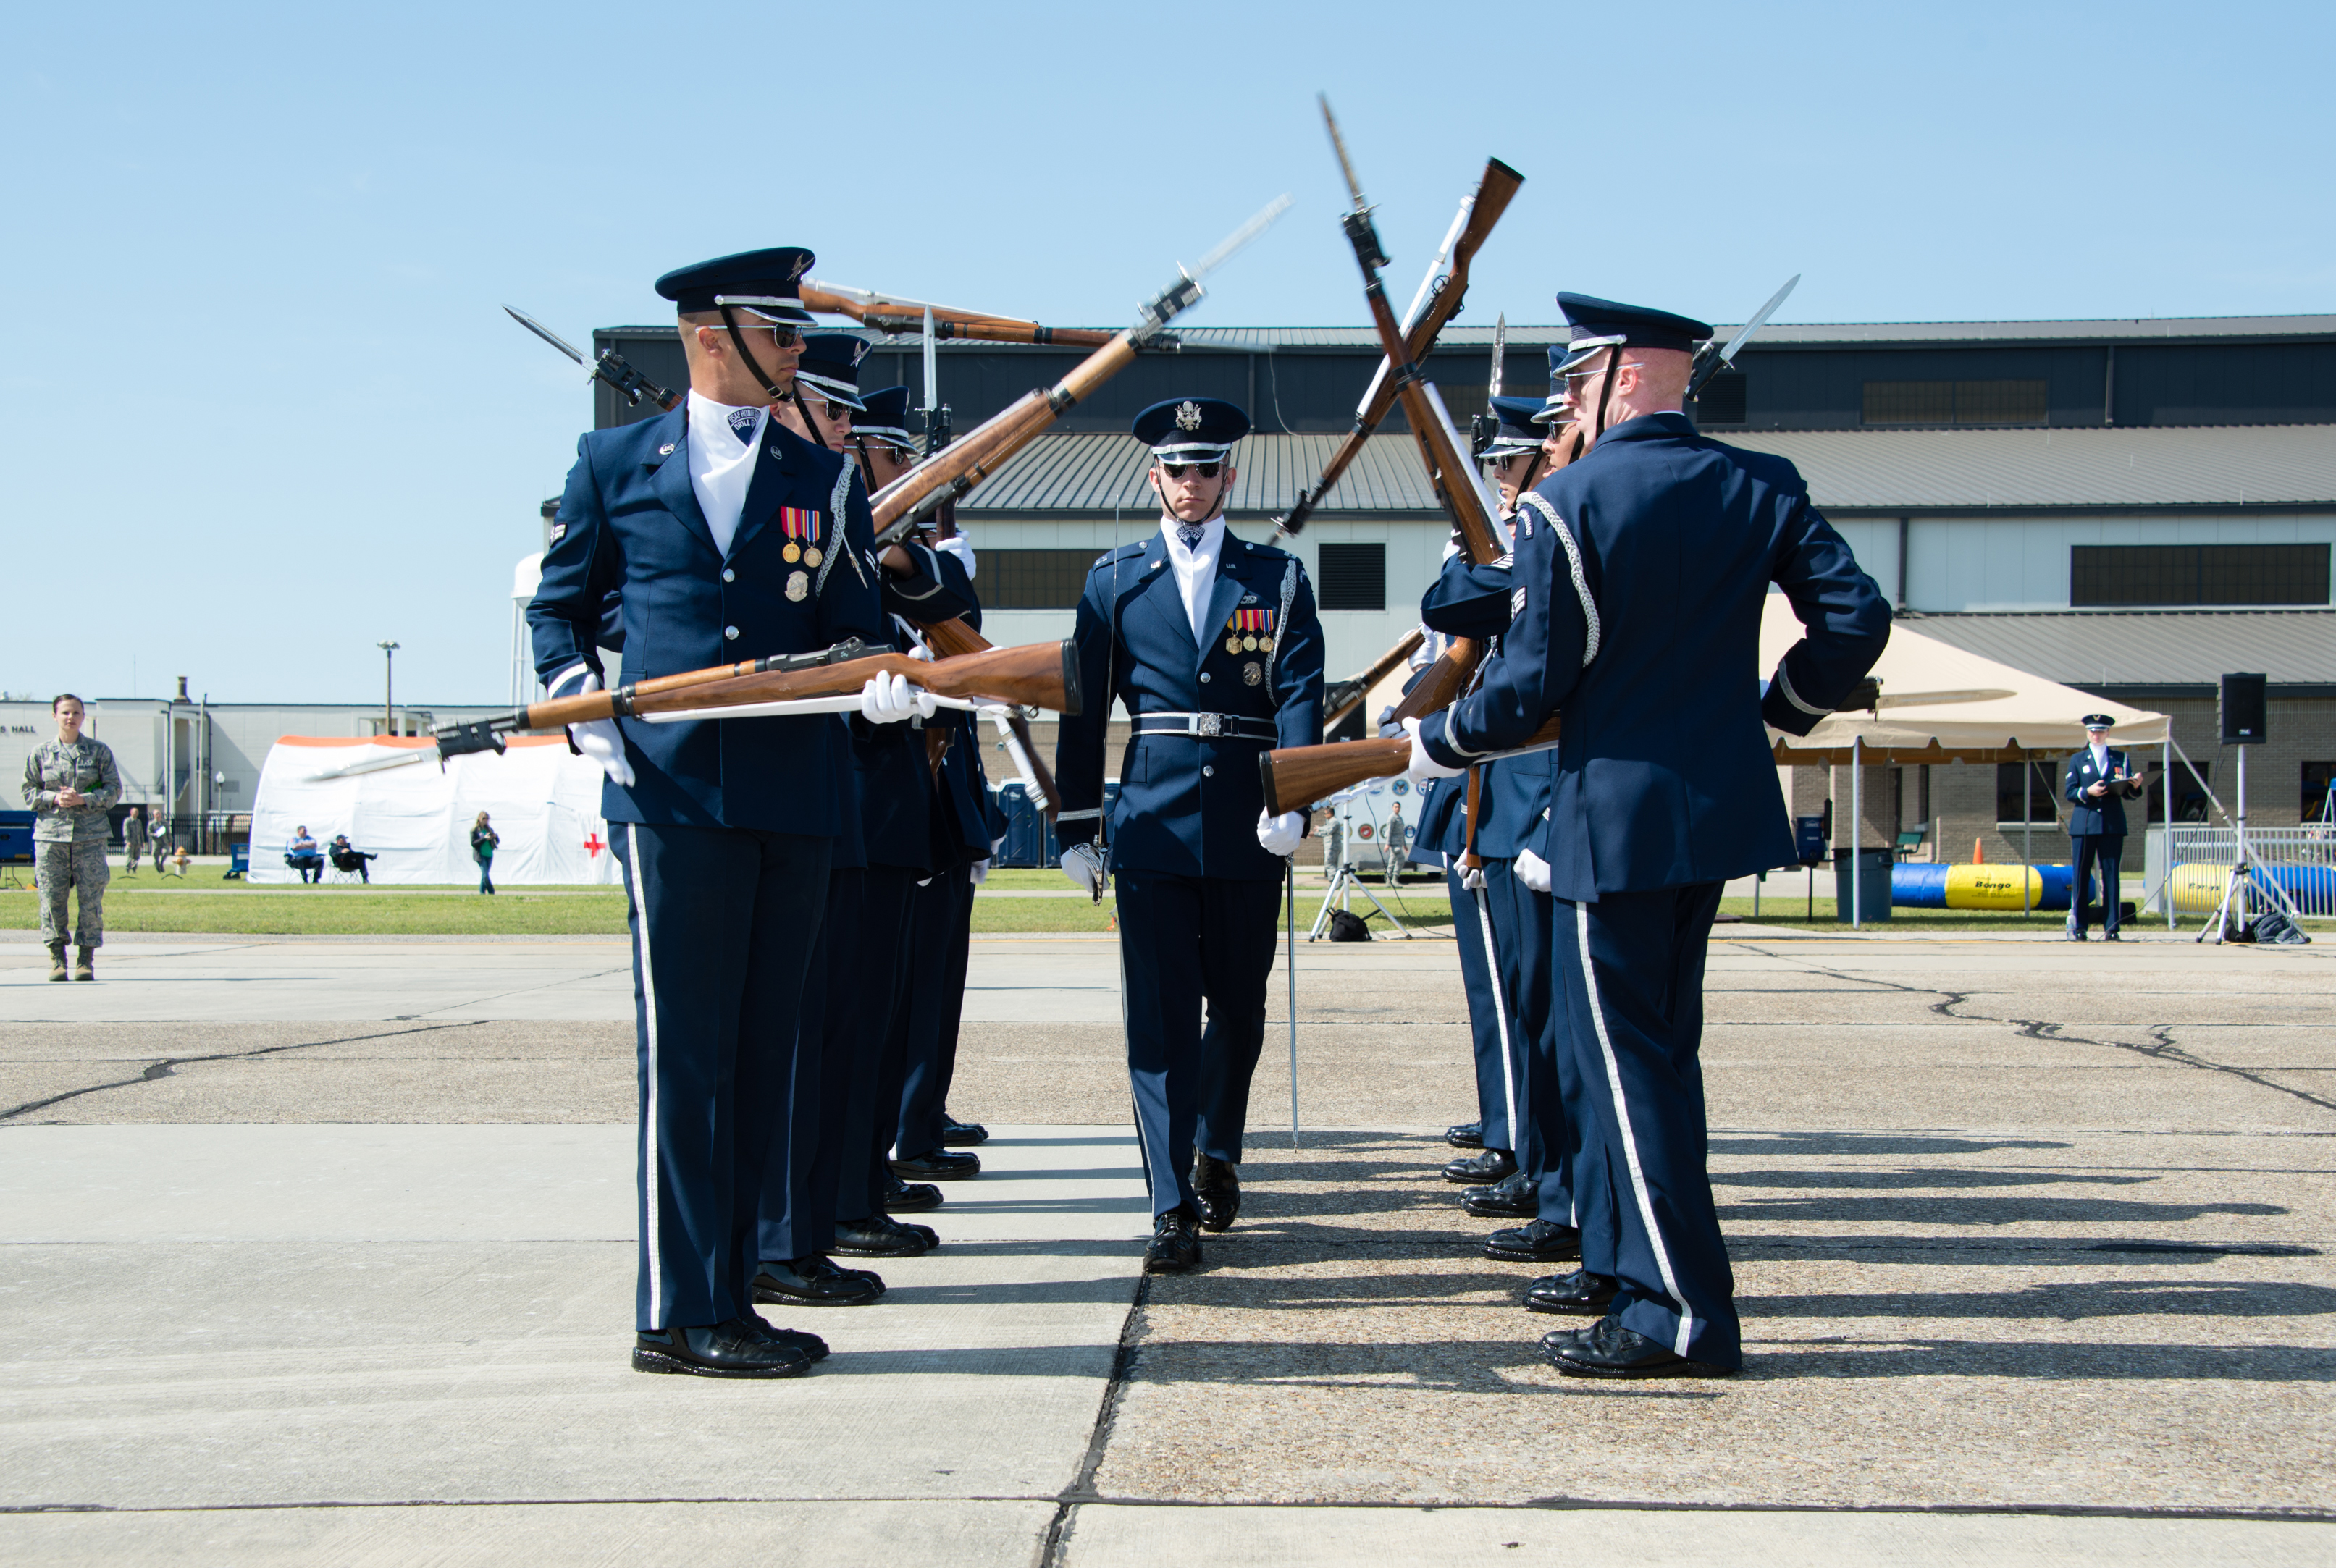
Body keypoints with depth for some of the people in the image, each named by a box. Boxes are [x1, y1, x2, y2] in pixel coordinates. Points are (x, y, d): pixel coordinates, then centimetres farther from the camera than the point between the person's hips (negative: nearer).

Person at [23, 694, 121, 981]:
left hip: (90, 835, 0)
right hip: (51, 833, 1)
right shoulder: (40, 753, 8)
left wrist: (83, 799, -11)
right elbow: (29, 792, 9)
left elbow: (114, 790, 3)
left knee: (90, 899, -4)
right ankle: (57, 958, 8)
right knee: (52, 898, -3)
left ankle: (86, 959, 4)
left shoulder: (99, 751, 6)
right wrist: (55, 799, -9)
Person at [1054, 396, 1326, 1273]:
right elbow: (1084, 709, 9)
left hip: (1247, 830, 1)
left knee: (1239, 1005, 12)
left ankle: (1216, 1152, 36)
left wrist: (1292, 802, -17)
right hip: (1153, 826, -1)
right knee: (1160, 1018, -6)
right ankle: (1175, 1210, -5)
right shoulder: (1115, 581, 10)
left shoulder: (1278, 580, 8)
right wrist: (1077, 827, 4)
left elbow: (1300, 696, -2)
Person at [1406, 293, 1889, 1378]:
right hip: (1720, 800, 7)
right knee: (1632, 1039, 19)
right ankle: (1621, 1262, 28)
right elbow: (1857, 617, 0)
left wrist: (1435, 745, 4)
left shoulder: (1564, 504, -13)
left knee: (1629, 1056, -2)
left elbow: (1531, 684, -14)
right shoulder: (1760, 488, 4)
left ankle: (1682, 1313, -3)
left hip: (1616, 807, -7)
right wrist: (1782, 710, 17)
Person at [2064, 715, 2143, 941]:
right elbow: (2069, 792, 4)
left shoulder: (2120, 759, 13)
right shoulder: (2077, 760, 12)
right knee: (2081, 875, -1)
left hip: (2113, 825, 0)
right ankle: (2078, 927, 3)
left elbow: (2128, 794, 9)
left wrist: (2135, 786, -13)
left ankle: (2111, 928, 0)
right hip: (2084, 825, 0)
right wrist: (2088, 792, -15)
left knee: (2111, 875, -2)